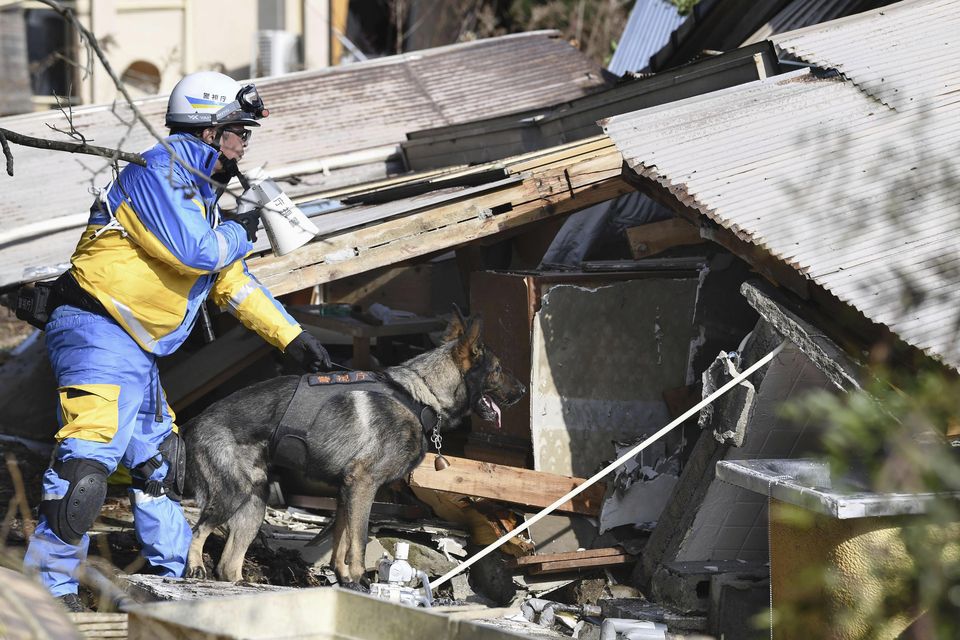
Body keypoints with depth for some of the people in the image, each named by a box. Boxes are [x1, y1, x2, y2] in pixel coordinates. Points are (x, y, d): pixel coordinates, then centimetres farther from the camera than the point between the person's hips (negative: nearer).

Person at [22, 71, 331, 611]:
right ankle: (51, 584, -23)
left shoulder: (197, 192, 22)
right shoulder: (160, 172, -10)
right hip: (98, 336, -11)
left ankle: (170, 575, 27)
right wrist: (241, 234, 0)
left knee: (159, 460, 16)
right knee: (89, 455, -22)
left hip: (136, 350, 11)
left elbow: (233, 282, 25)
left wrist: (293, 337, 22)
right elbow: (196, 252, -21)